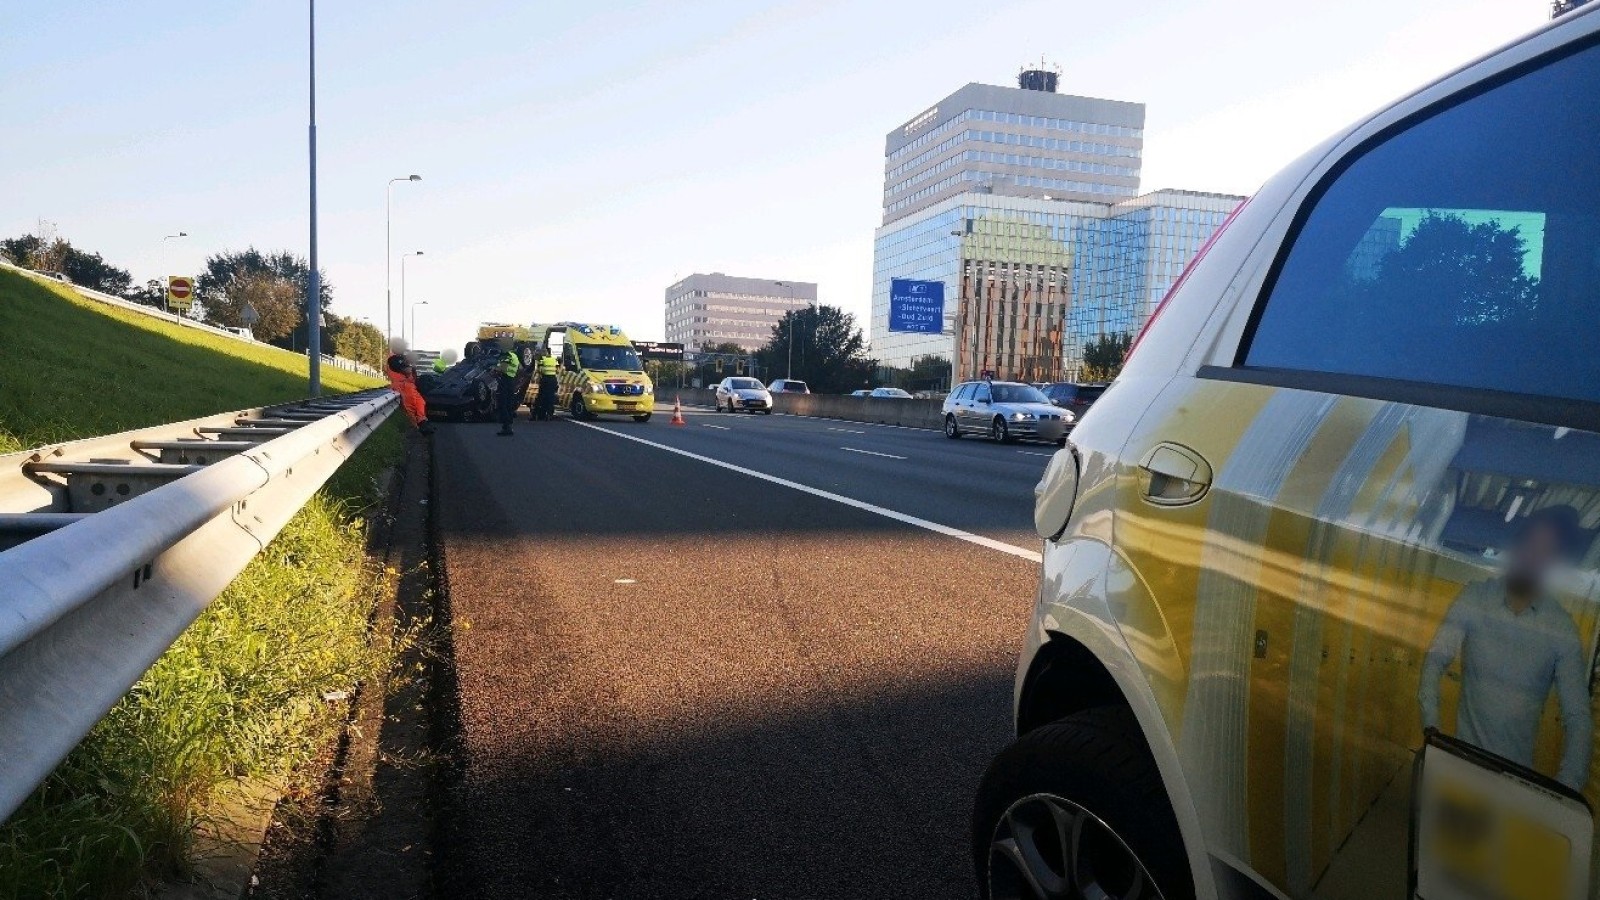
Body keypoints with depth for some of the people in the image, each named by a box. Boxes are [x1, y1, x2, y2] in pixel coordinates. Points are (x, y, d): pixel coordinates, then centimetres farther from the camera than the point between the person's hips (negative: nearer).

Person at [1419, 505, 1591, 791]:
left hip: (1517, 772, 0)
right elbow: (1436, 659, -10)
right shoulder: (1474, 597, -7)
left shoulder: (1562, 629, -8)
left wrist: (1566, 787, -21)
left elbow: (1577, 717, -8)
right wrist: (1430, 726, -24)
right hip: (1463, 757, 0)